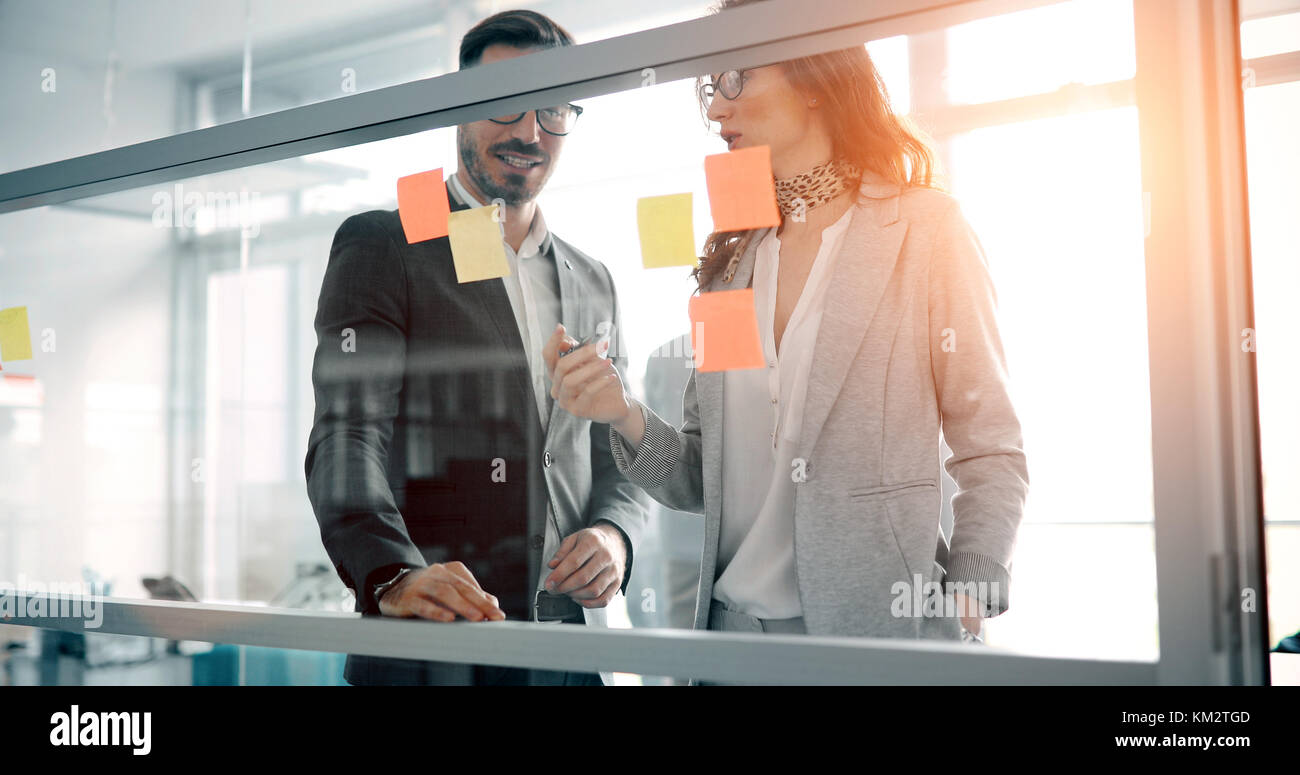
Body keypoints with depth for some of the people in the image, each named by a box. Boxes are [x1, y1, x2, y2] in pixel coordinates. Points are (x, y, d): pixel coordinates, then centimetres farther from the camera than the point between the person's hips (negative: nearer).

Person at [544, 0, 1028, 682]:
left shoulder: (924, 228, -3)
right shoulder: (729, 260, 10)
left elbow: (991, 452, -5)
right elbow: (707, 481, 9)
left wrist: (963, 611, -16)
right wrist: (627, 418, -9)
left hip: (878, 629, -4)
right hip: (733, 626, 5)